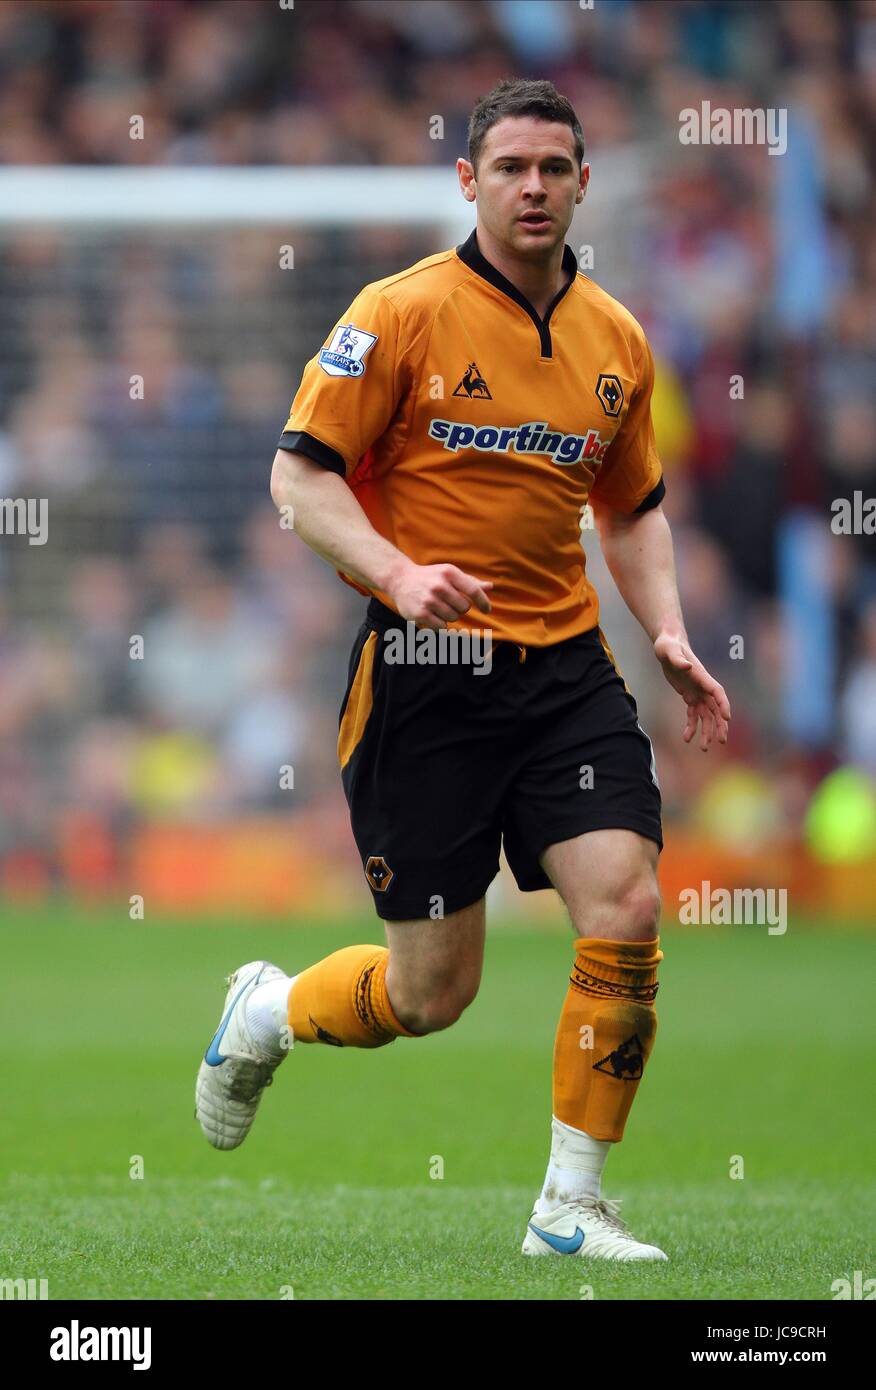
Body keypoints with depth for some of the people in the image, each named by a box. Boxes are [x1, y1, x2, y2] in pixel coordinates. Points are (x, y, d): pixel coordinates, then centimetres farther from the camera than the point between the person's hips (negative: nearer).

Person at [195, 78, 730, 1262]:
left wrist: (668, 634, 5)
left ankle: (571, 1208, -1)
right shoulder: (402, 313, -8)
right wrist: (399, 574, -23)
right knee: (434, 991, 0)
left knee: (626, 909, -14)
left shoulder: (616, 340, 9)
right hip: (426, 669, -4)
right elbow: (301, 474, -8)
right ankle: (266, 1013, 35)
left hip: (566, 664, 4)